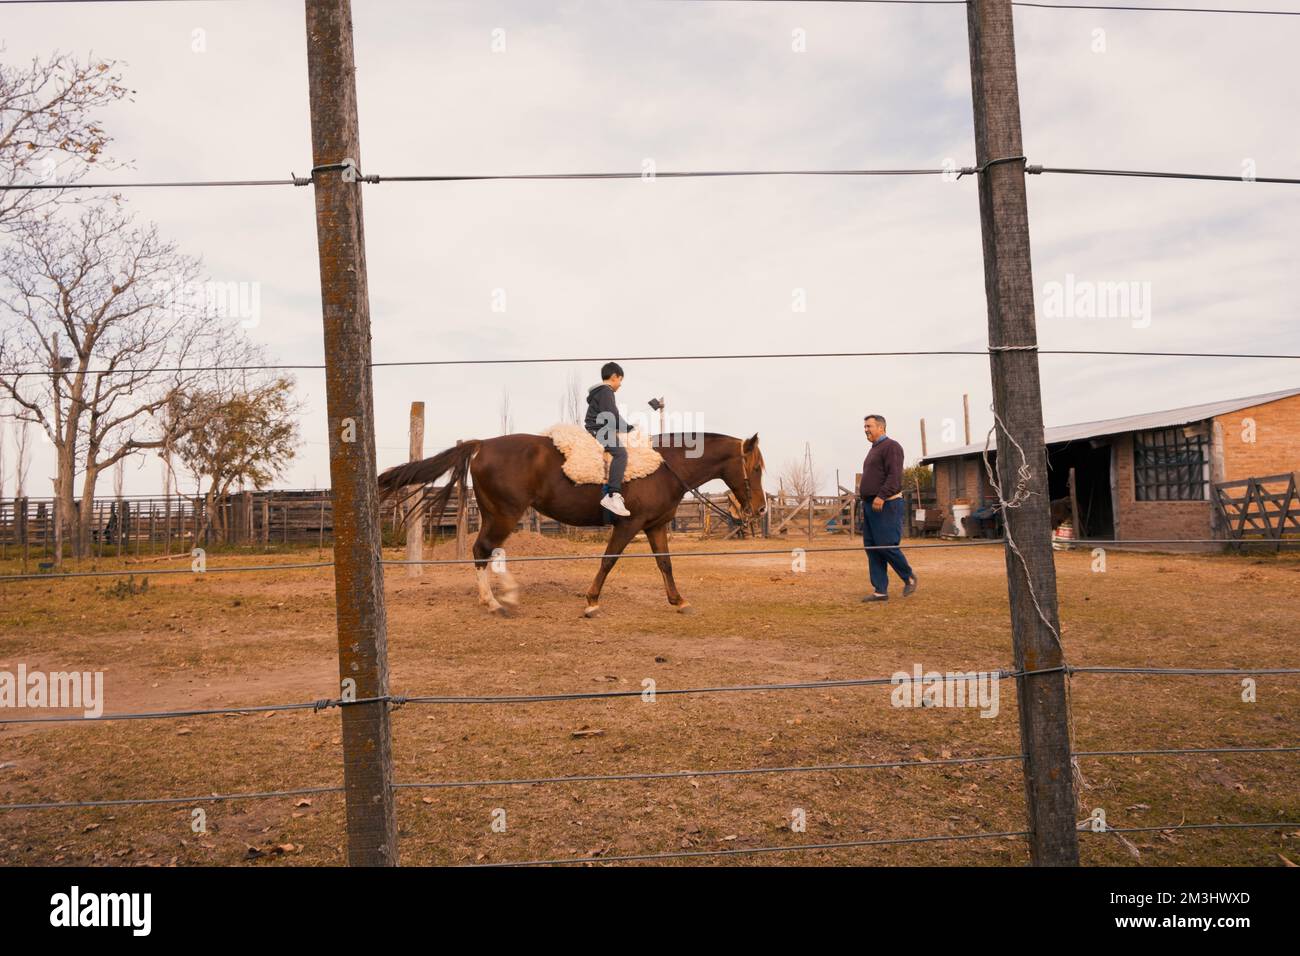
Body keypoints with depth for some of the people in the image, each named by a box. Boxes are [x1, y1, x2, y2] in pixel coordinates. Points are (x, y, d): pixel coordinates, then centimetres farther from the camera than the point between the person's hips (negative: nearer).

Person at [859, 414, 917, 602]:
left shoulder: (891, 446, -7)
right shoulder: (874, 450, 23)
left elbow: (894, 476, -18)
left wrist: (881, 496, -26)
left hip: (886, 505, -10)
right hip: (871, 505, 10)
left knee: (886, 545, -11)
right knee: (872, 548, 4)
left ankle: (909, 577, 11)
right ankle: (880, 590, 6)